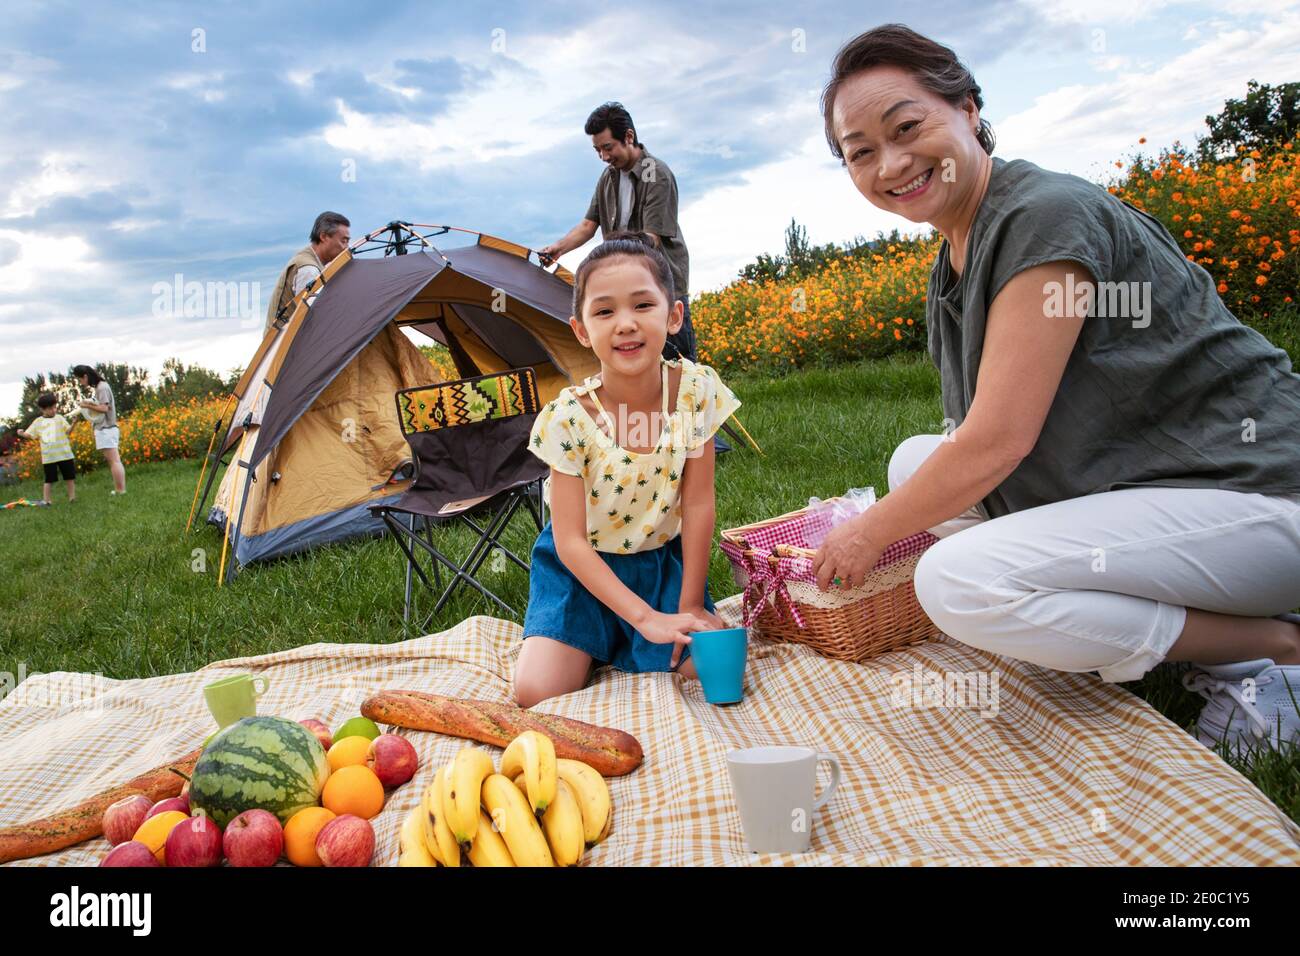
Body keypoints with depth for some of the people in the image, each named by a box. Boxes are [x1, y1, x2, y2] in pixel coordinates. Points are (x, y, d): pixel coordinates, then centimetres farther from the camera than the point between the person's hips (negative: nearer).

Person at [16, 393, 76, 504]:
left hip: (65, 454, 0)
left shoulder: (59, 418, 4)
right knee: (49, 479, 3)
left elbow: (68, 430, -6)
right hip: (49, 457, 0)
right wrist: (22, 433, -12)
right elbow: (30, 434, 10)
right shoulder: (38, 422, 6)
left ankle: (72, 497, 18)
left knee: (70, 477, 6)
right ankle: (47, 500, 11)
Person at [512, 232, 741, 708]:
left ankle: (622, 646, 15)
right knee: (537, 692, -17)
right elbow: (571, 540, -20)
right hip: (583, 566, -2)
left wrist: (690, 606, -11)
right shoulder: (567, 418, -23)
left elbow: (697, 504, -12)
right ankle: (593, 642, 17)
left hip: (663, 559, 2)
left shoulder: (696, 389, -18)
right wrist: (646, 617, -26)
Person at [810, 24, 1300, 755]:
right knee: (914, 461, 6)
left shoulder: (1046, 213, -19)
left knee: (957, 582, -26)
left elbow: (998, 440, -21)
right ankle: (1194, 620, 5)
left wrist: (870, 534, -9)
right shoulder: (957, 260, 9)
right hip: (1130, 486, 10)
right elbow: (974, 438, 12)